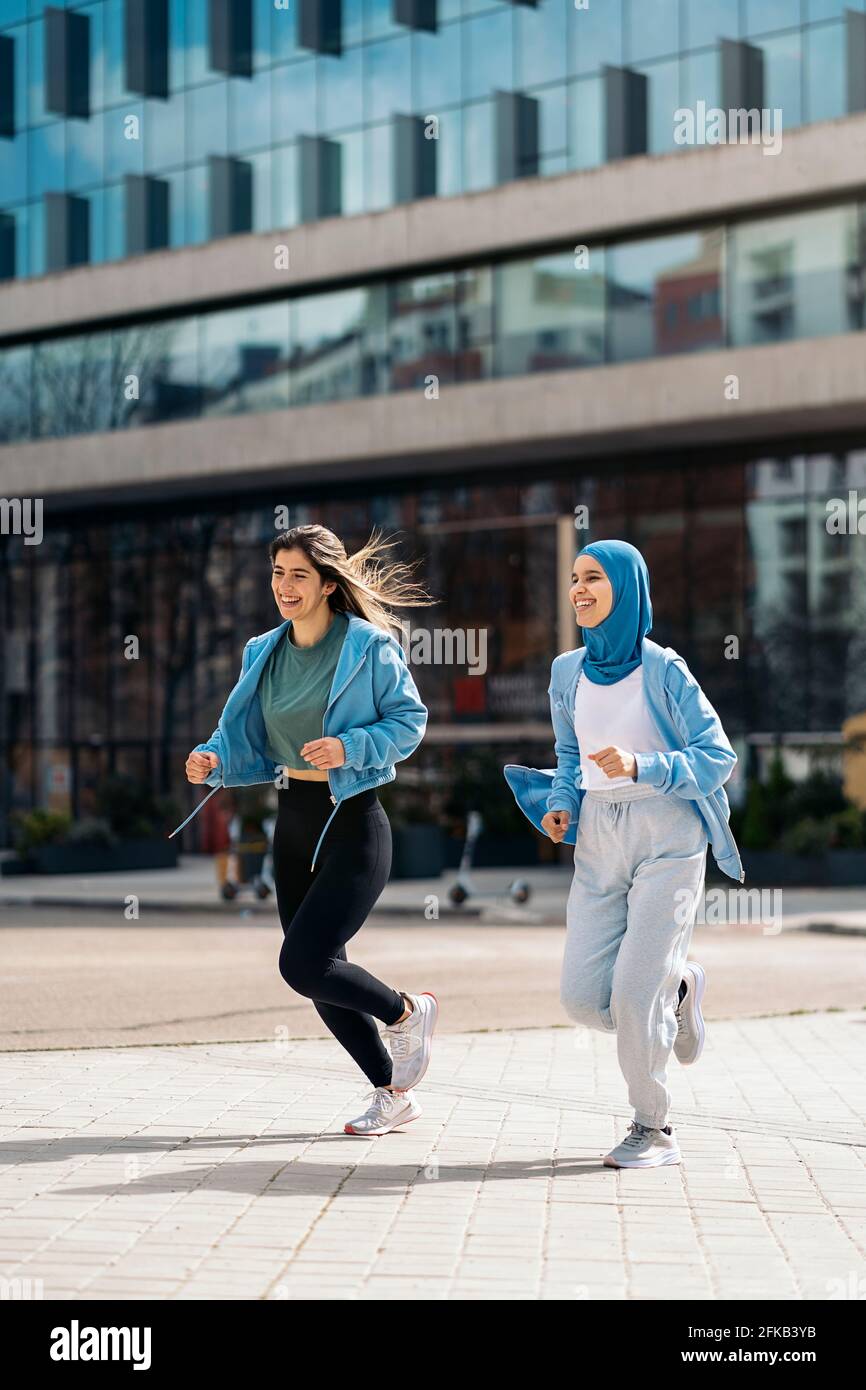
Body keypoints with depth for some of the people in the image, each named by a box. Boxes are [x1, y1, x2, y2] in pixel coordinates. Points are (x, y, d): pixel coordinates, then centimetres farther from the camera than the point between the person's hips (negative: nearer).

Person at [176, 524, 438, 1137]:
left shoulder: (369, 646, -11)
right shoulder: (265, 653, 7)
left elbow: (409, 719, -6)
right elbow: (246, 736, 9)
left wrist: (348, 747, -21)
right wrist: (213, 760, -12)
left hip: (352, 823, -7)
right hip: (293, 821, 7)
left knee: (303, 963, -17)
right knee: (322, 980, 10)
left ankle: (409, 1012, 11)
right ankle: (394, 1093, 27)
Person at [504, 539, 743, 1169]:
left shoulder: (663, 670, -9)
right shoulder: (568, 672, 7)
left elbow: (718, 757, -10)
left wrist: (640, 767, -23)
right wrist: (560, 803, 1)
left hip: (667, 840, -5)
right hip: (599, 845, 5)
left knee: (634, 995, -12)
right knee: (584, 997, -3)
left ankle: (654, 1129, 9)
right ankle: (676, 987, 29)